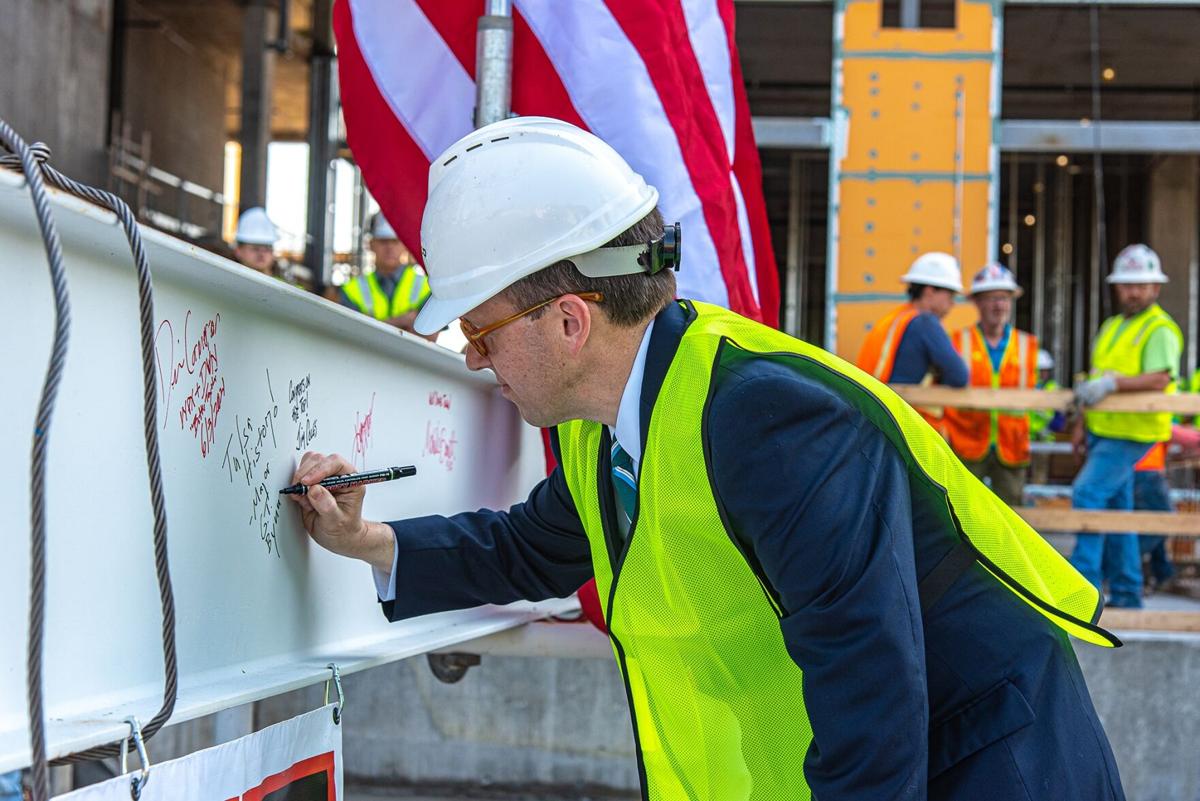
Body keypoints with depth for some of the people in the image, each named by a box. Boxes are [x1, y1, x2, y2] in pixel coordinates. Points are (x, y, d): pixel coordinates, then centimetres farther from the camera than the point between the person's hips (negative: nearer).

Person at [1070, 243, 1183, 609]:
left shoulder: (1160, 330, -9)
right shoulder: (1111, 327, 17)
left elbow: (1160, 379, -23)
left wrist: (1113, 382, -33)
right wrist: (1082, 425, 16)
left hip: (1131, 433, -8)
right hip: (1102, 431, 8)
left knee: (1088, 493, -19)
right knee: (1114, 507, 10)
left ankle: (1083, 581, -17)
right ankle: (1125, 592, 17)